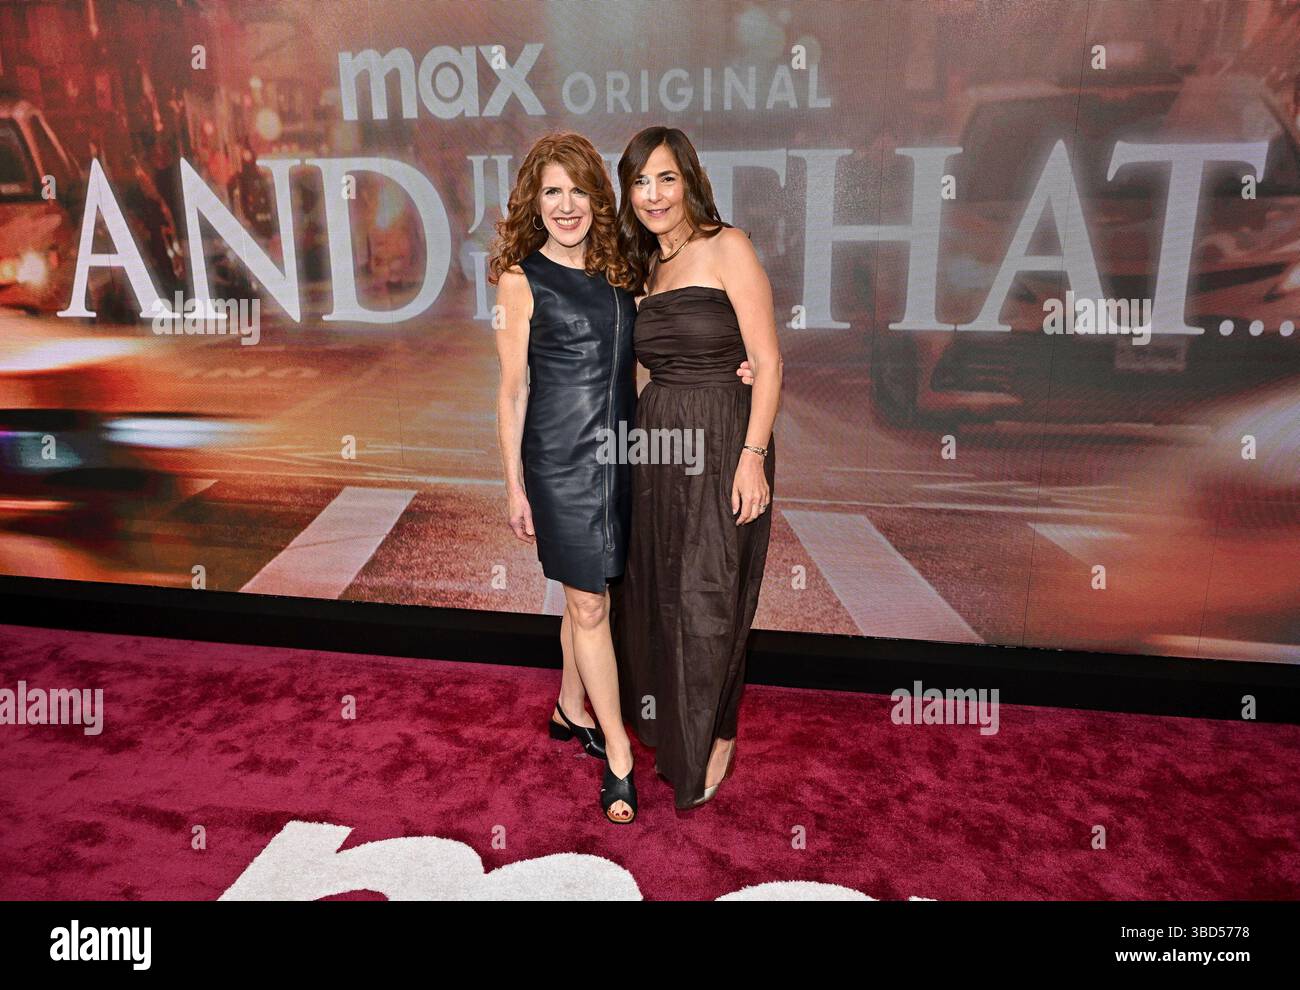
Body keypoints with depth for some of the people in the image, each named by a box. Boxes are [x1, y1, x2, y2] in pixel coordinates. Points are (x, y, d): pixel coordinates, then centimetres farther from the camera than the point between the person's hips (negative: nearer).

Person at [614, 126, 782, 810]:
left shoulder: (726, 247, -7)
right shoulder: (645, 266, 14)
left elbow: (767, 362, -12)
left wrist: (753, 456, -18)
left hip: (722, 441, -6)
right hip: (656, 439, 6)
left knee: (706, 596, 1)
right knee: (657, 591, 13)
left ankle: (714, 735, 23)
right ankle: (670, 727, 34)